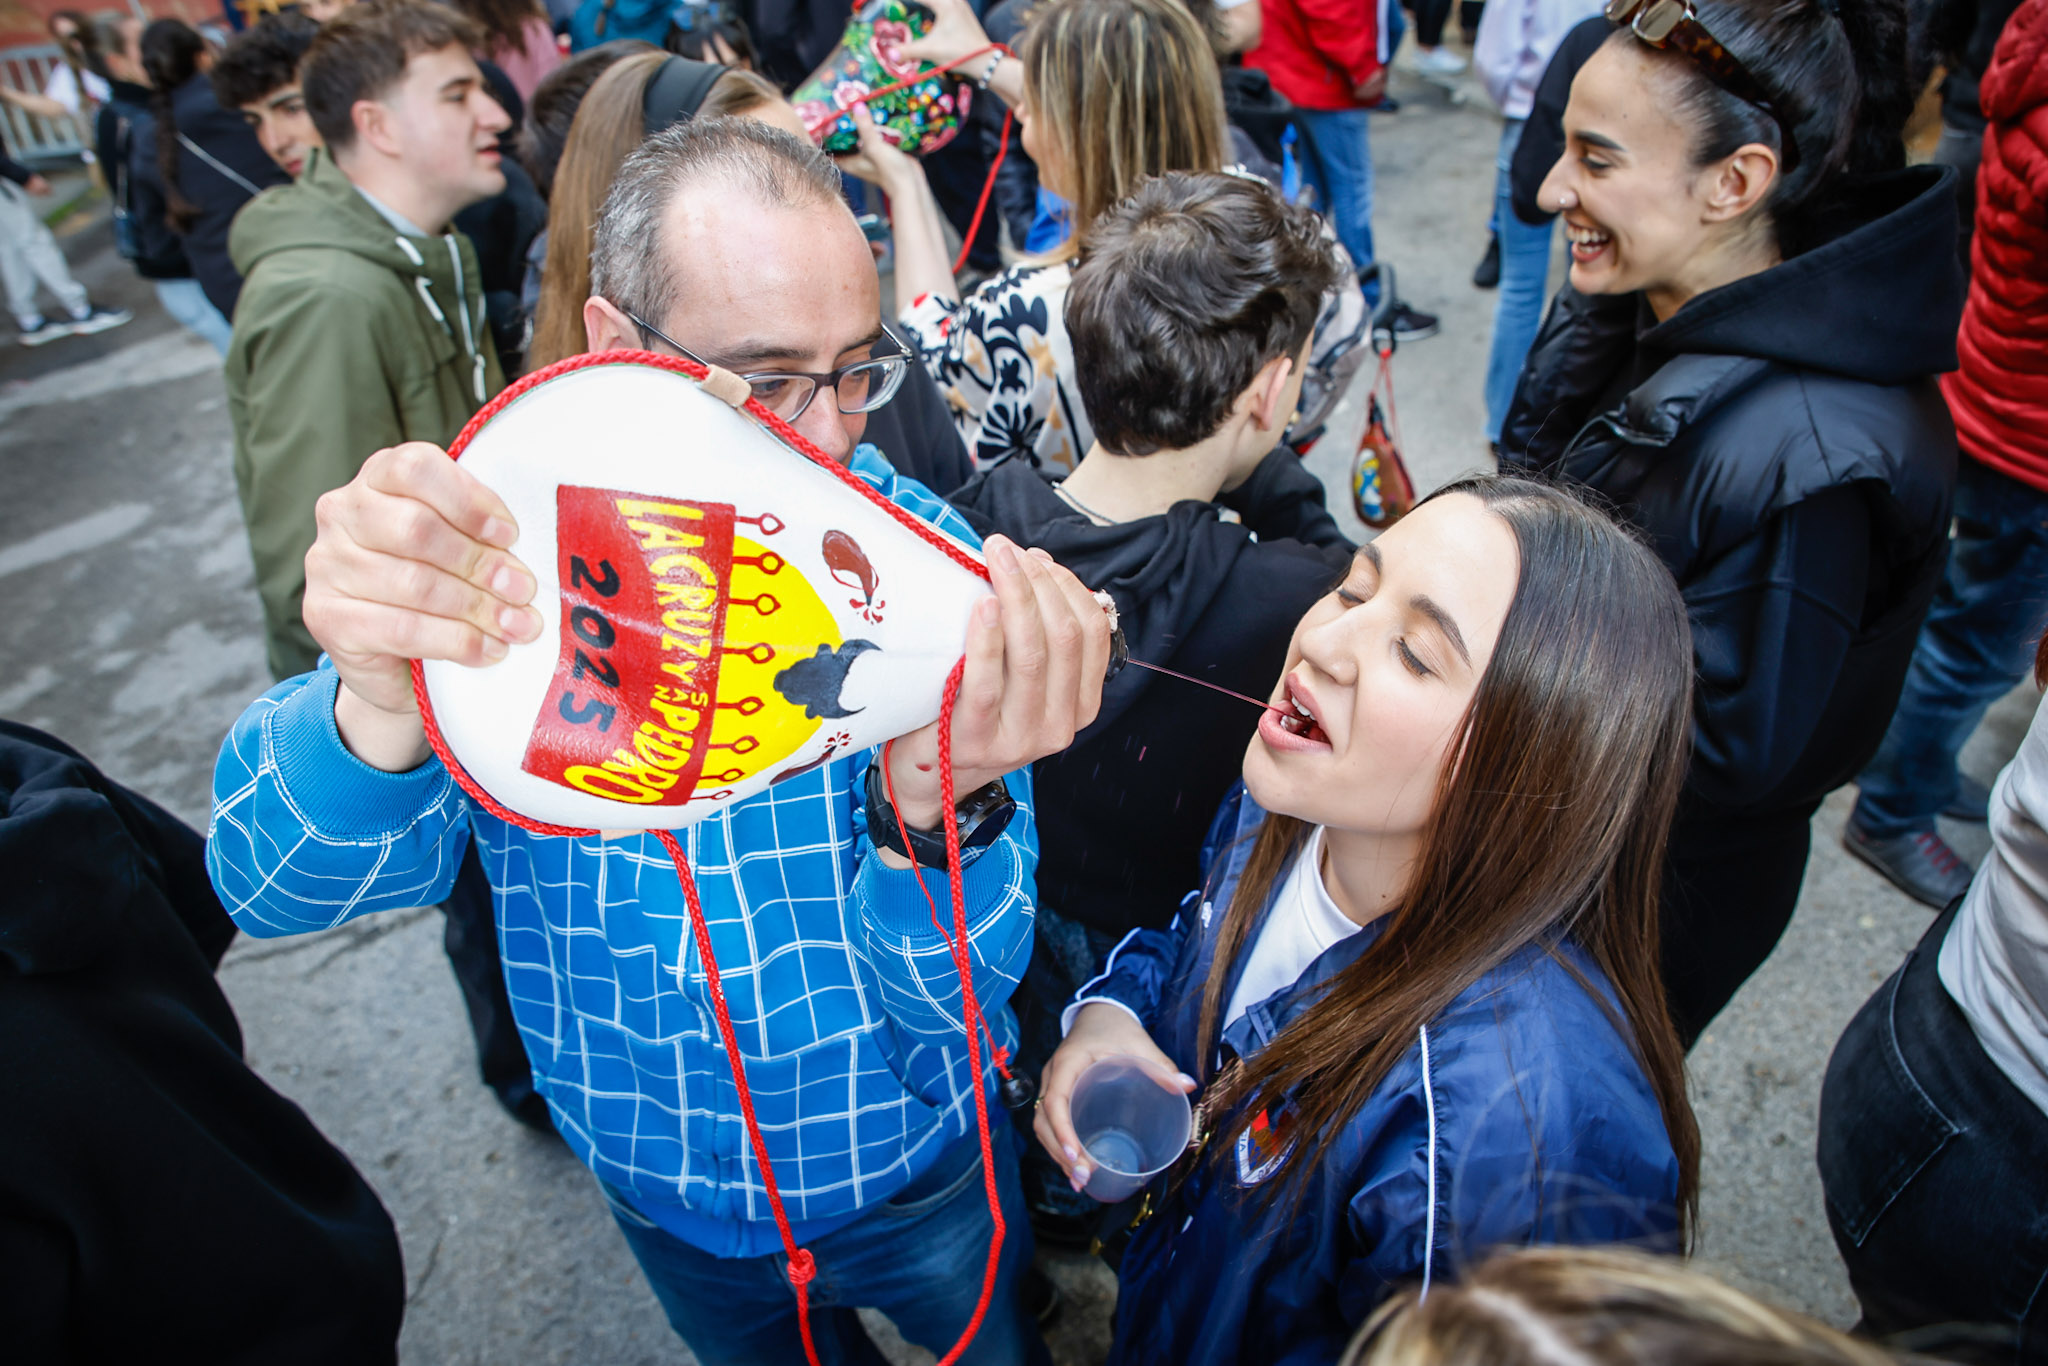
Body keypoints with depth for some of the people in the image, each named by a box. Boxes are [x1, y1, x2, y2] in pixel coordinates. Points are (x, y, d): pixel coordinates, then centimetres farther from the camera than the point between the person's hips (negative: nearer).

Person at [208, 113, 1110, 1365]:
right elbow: (278, 889, -28)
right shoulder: (503, 555, -20)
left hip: (923, 1170, 0)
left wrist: (931, 798, -47)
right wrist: (383, 704, -50)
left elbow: (963, 985, -25)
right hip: (667, 1191, 1)